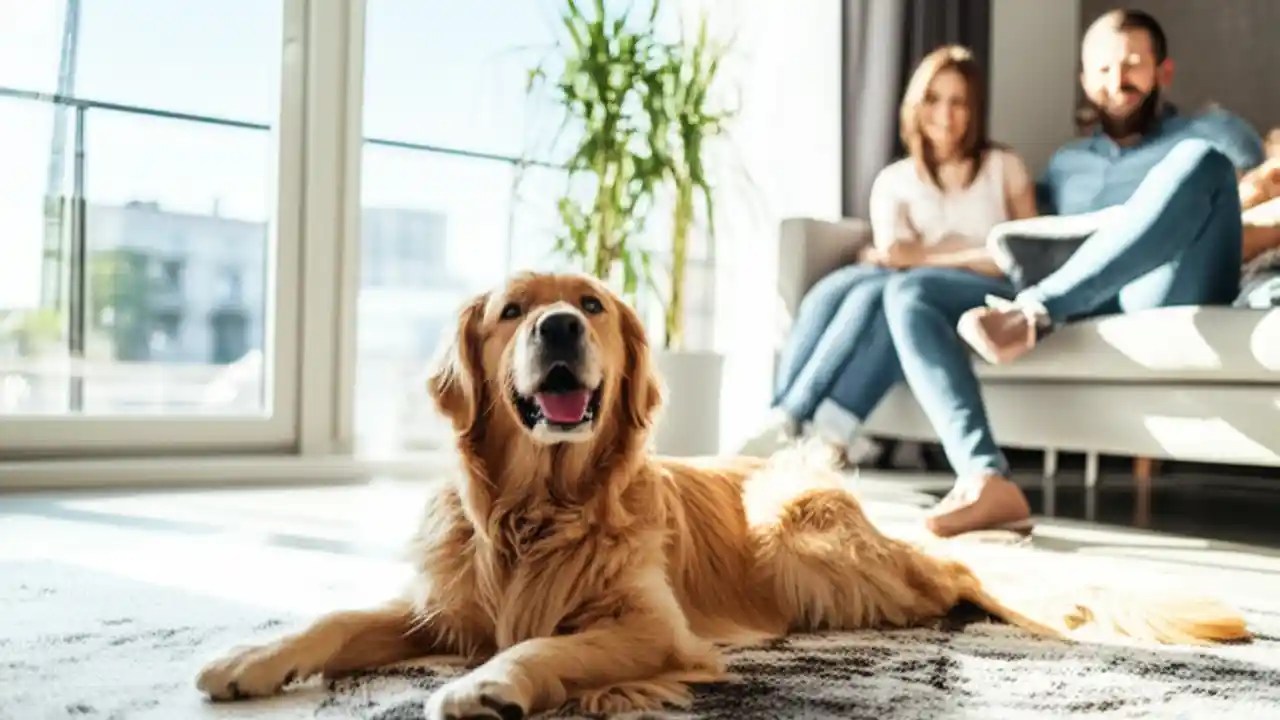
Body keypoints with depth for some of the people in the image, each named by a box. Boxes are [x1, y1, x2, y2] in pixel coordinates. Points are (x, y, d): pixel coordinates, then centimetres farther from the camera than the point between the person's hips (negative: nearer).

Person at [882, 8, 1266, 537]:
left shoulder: (1207, 131, 23)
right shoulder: (1066, 162, 34)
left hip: (1162, 298, -3)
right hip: (1067, 310, 4)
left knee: (1200, 158, -28)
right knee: (908, 292, -16)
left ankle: (1033, 311, -37)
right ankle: (986, 479, -35)